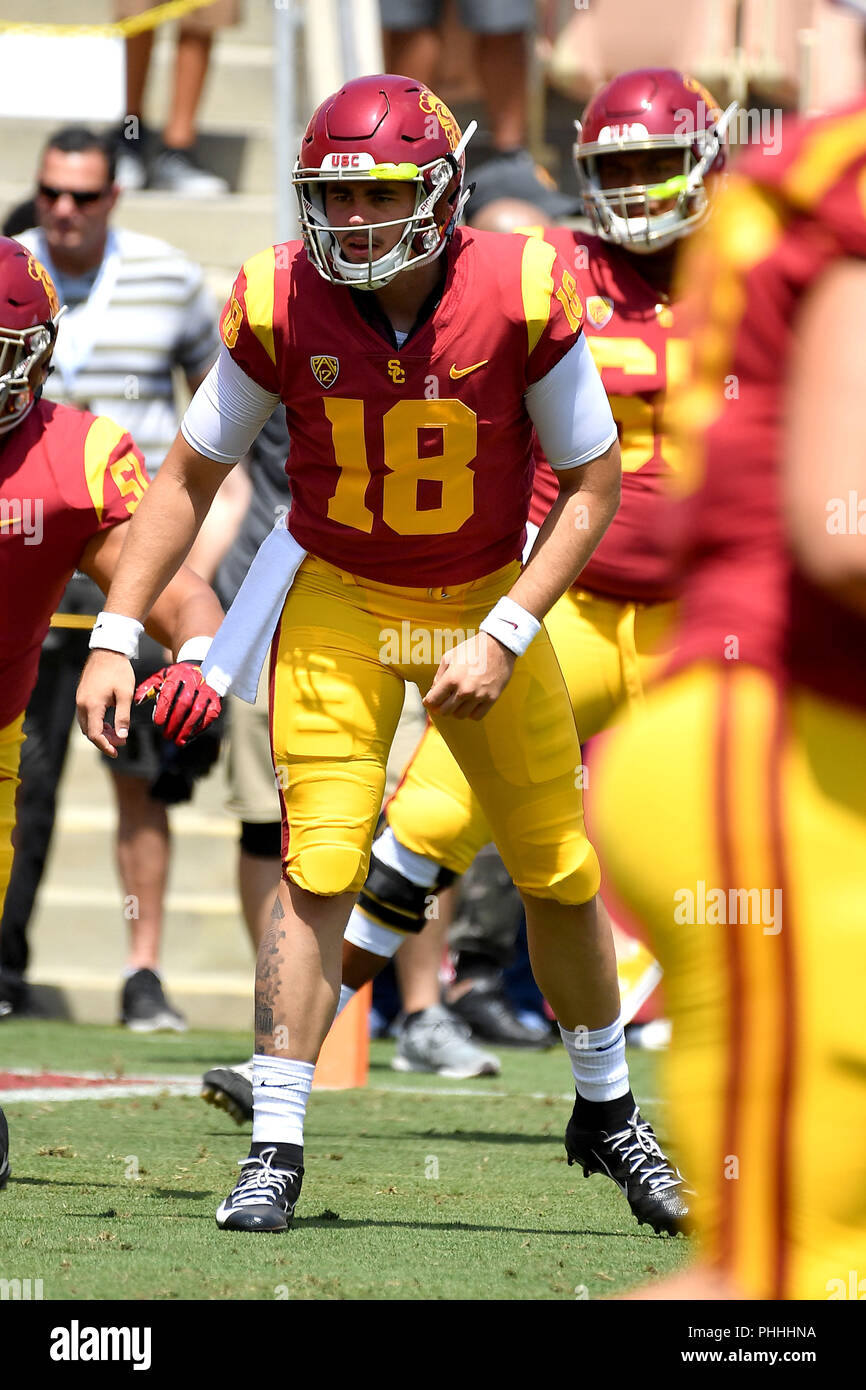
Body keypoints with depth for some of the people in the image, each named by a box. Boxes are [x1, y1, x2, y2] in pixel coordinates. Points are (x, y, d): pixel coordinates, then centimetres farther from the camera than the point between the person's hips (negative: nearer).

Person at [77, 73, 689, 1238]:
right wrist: (116, 637, -10)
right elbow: (192, 474, -4)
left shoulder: (524, 297, -21)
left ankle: (607, 1113, 32)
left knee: (560, 874, 8)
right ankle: (275, 1152, -8)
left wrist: (504, 637, -18)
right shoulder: (280, 306, -18)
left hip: (487, 604, 1)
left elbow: (592, 484, -10)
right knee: (321, 865, -15)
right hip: (339, 601, -1)